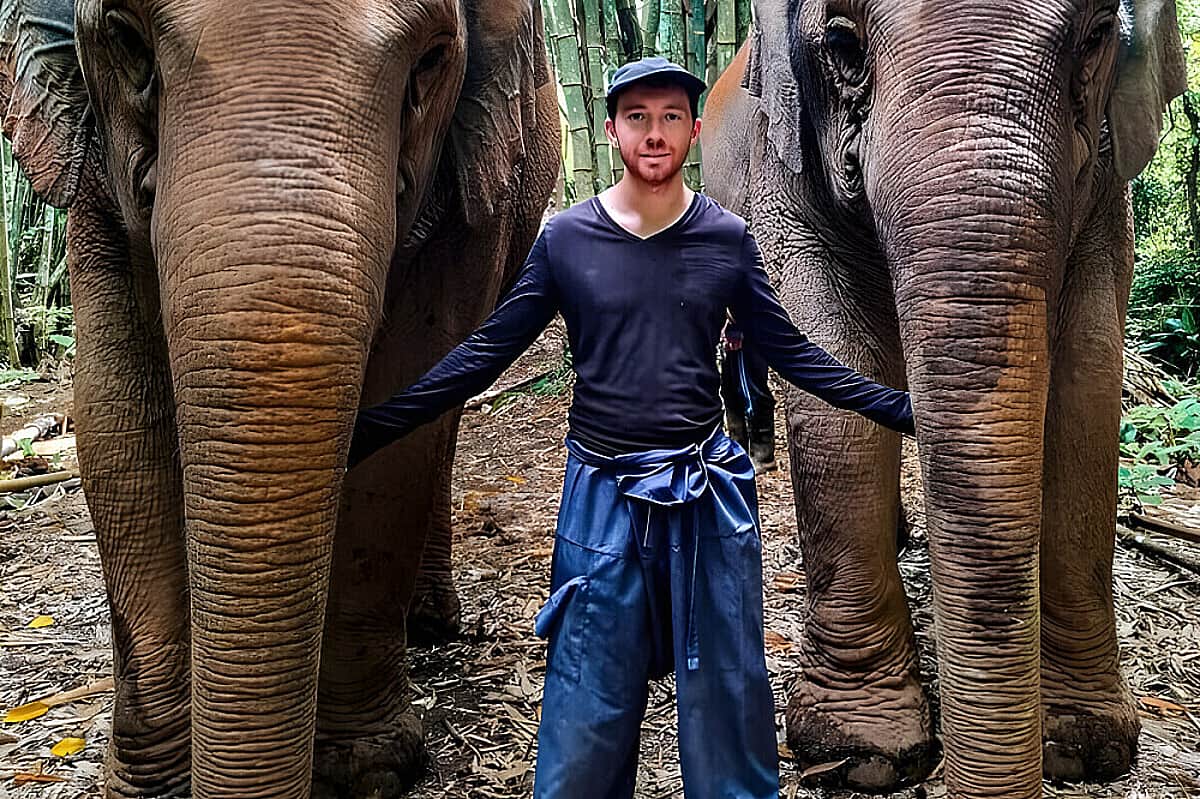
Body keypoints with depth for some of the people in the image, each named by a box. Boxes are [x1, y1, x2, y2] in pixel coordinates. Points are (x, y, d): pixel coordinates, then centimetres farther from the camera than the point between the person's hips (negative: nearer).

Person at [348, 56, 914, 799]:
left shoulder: (728, 238, 0)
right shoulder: (566, 238, -2)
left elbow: (791, 353, 7)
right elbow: (485, 354, -1)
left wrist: (908, 409, 3)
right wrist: (365, 432, -5)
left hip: (710, 494, 1)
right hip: (603, 500, 0)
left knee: (727, 695, 12)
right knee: (586, 711, 8)